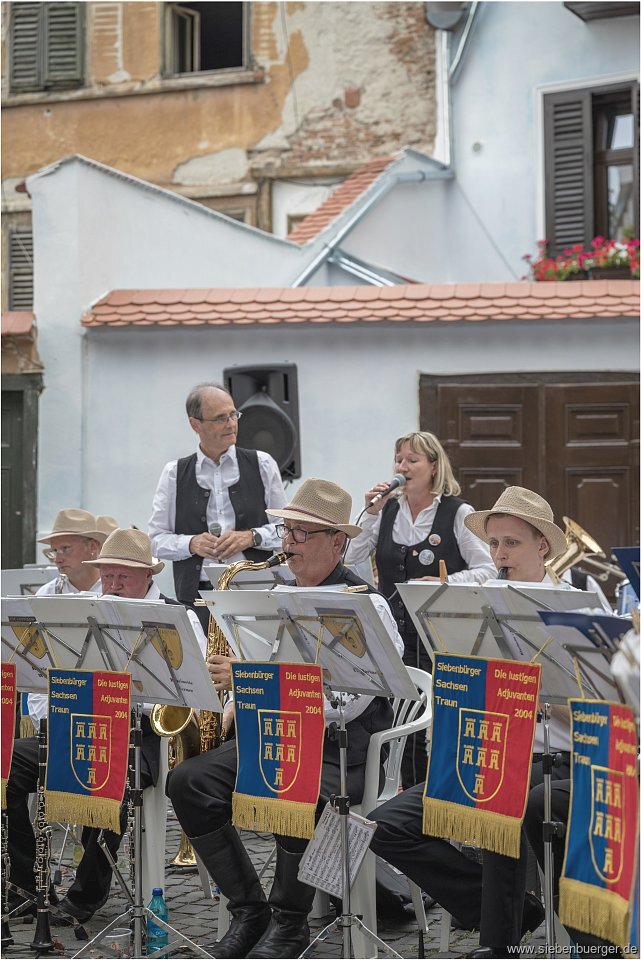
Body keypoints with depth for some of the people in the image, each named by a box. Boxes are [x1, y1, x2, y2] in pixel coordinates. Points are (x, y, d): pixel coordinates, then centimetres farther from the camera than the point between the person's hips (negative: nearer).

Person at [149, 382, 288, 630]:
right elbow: (156, 539, 9)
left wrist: (252, 537, -7)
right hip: (197, 597, 0)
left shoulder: (261, 465, 10)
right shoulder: (174, 473, 10)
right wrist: (191, 543, -9)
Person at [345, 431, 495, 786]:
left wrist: (446, 583, -18)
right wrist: (370, 514, -4)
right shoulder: (388, 510, 10)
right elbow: (351, 558, 4)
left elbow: (487, 569, -5)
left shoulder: (458, 513, -3)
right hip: (396, 633, 4)